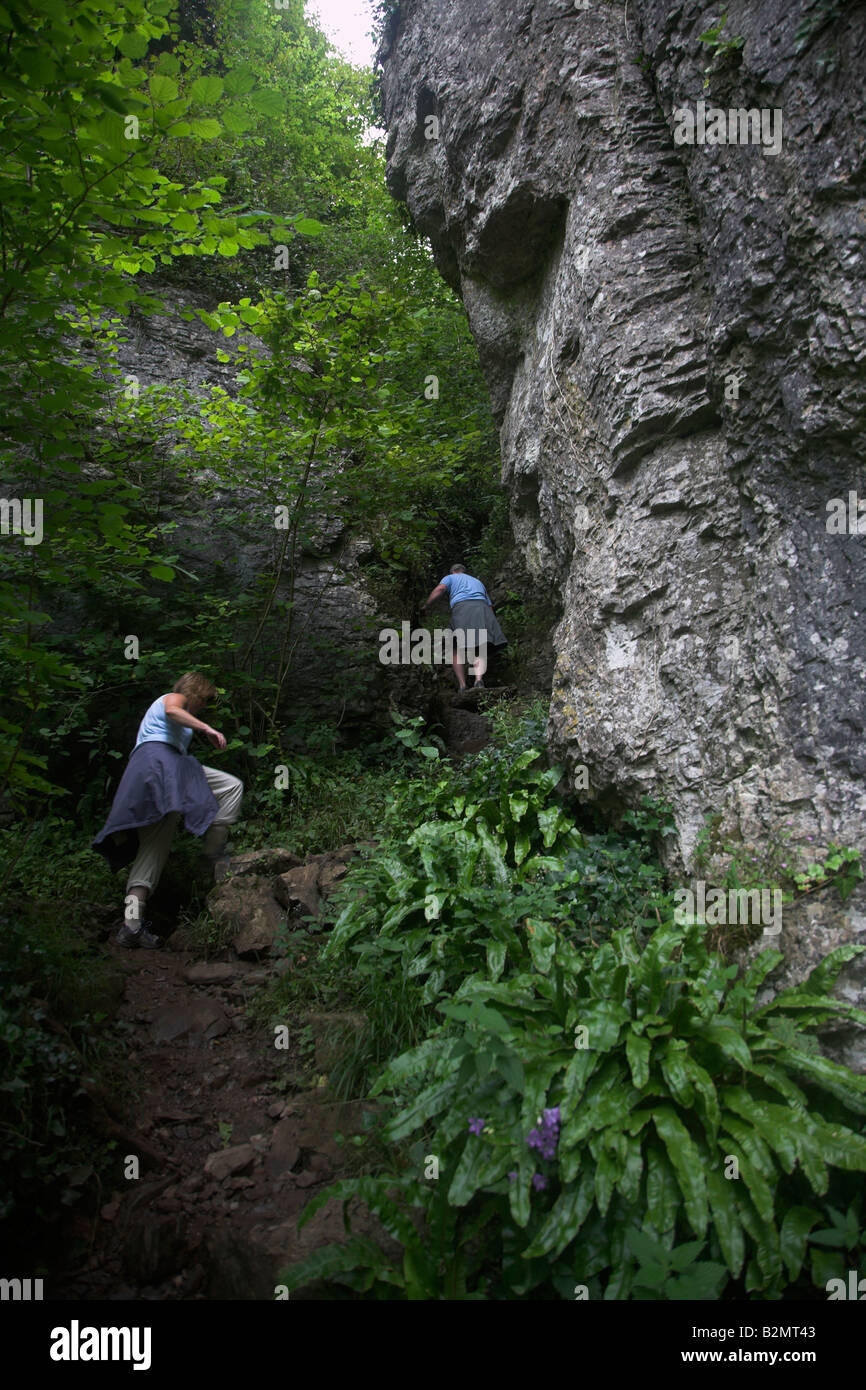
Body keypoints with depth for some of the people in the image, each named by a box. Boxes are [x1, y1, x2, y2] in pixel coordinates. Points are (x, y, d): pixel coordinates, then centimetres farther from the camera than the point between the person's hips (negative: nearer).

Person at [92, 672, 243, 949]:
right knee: (232, 786, -12)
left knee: (152, 850, 2)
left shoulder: (157, 707, 41)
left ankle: (131, 924, -8)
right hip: (161, 761, -9)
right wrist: (206, 728, -16)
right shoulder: (174, 698, 14)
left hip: (137, 774, 9)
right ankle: (214, 854, -13)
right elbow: (172, 711, -12)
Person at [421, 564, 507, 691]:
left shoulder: (450, 577, 26)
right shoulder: (478, 582, 39)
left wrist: (425, 607, 10)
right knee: (480, 651, -3)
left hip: (461, 607, -3)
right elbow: (490, 606, 31)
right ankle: (479, 680, -30)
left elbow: (439, 590, 3)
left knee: (457, 650, -1)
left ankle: (463, 686, -17)